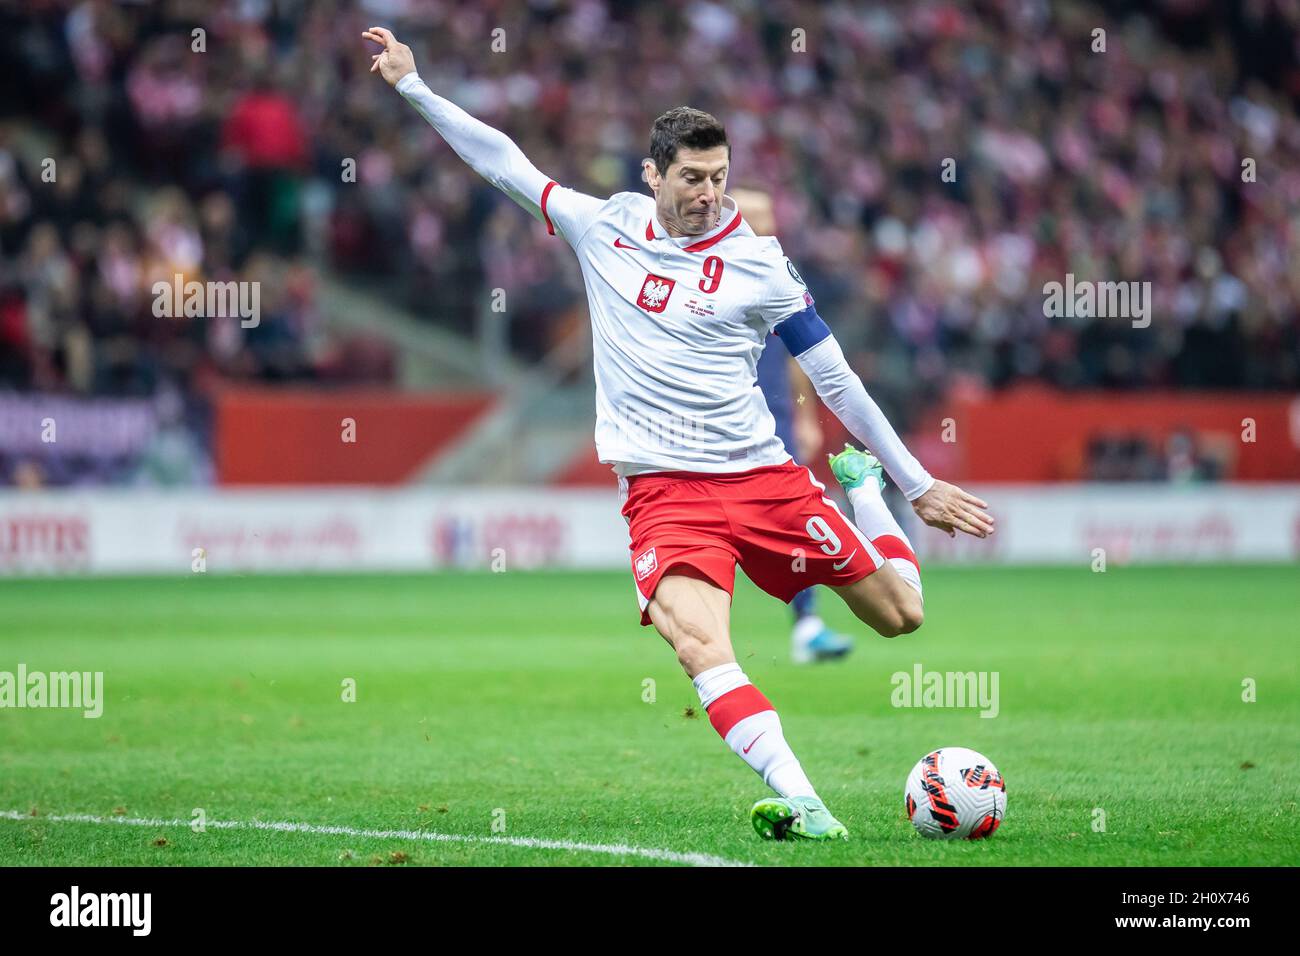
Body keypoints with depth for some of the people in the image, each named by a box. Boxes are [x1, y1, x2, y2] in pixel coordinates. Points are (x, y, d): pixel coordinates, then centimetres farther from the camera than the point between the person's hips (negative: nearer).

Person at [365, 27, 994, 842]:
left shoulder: (759, 264, 2)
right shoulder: (604, 227, 7)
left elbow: (837, 380, 7)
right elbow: (504, 163, 16)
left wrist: (918, 484, 7)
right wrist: (413, 85, 16)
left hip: (765, 477, 1)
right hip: (664, 491, -1)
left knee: (898, 613, 3)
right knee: (700, 645, -29)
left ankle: (861, 483, 33)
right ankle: (798, 801, -36)